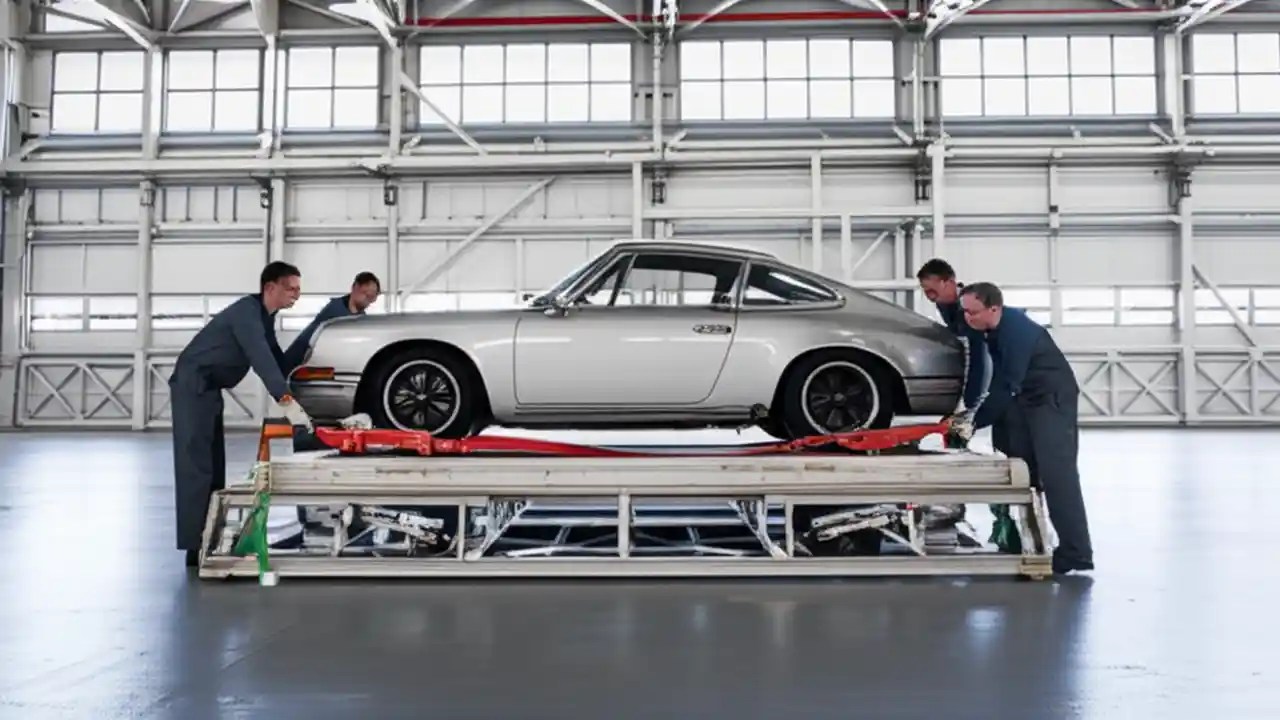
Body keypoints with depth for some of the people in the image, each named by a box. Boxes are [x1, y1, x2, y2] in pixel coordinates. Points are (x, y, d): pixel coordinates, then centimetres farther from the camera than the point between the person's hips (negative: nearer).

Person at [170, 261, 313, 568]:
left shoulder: (265, 316, 9)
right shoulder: (247, 311, -21)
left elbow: (276, 357, 15)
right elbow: (260, 358, -34)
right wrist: (287, 403, -42)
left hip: (209, 389, 10)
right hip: (192, 387, -10)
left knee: (213, 466, 10)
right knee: (197, 466, -11)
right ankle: (195, 548, -11)